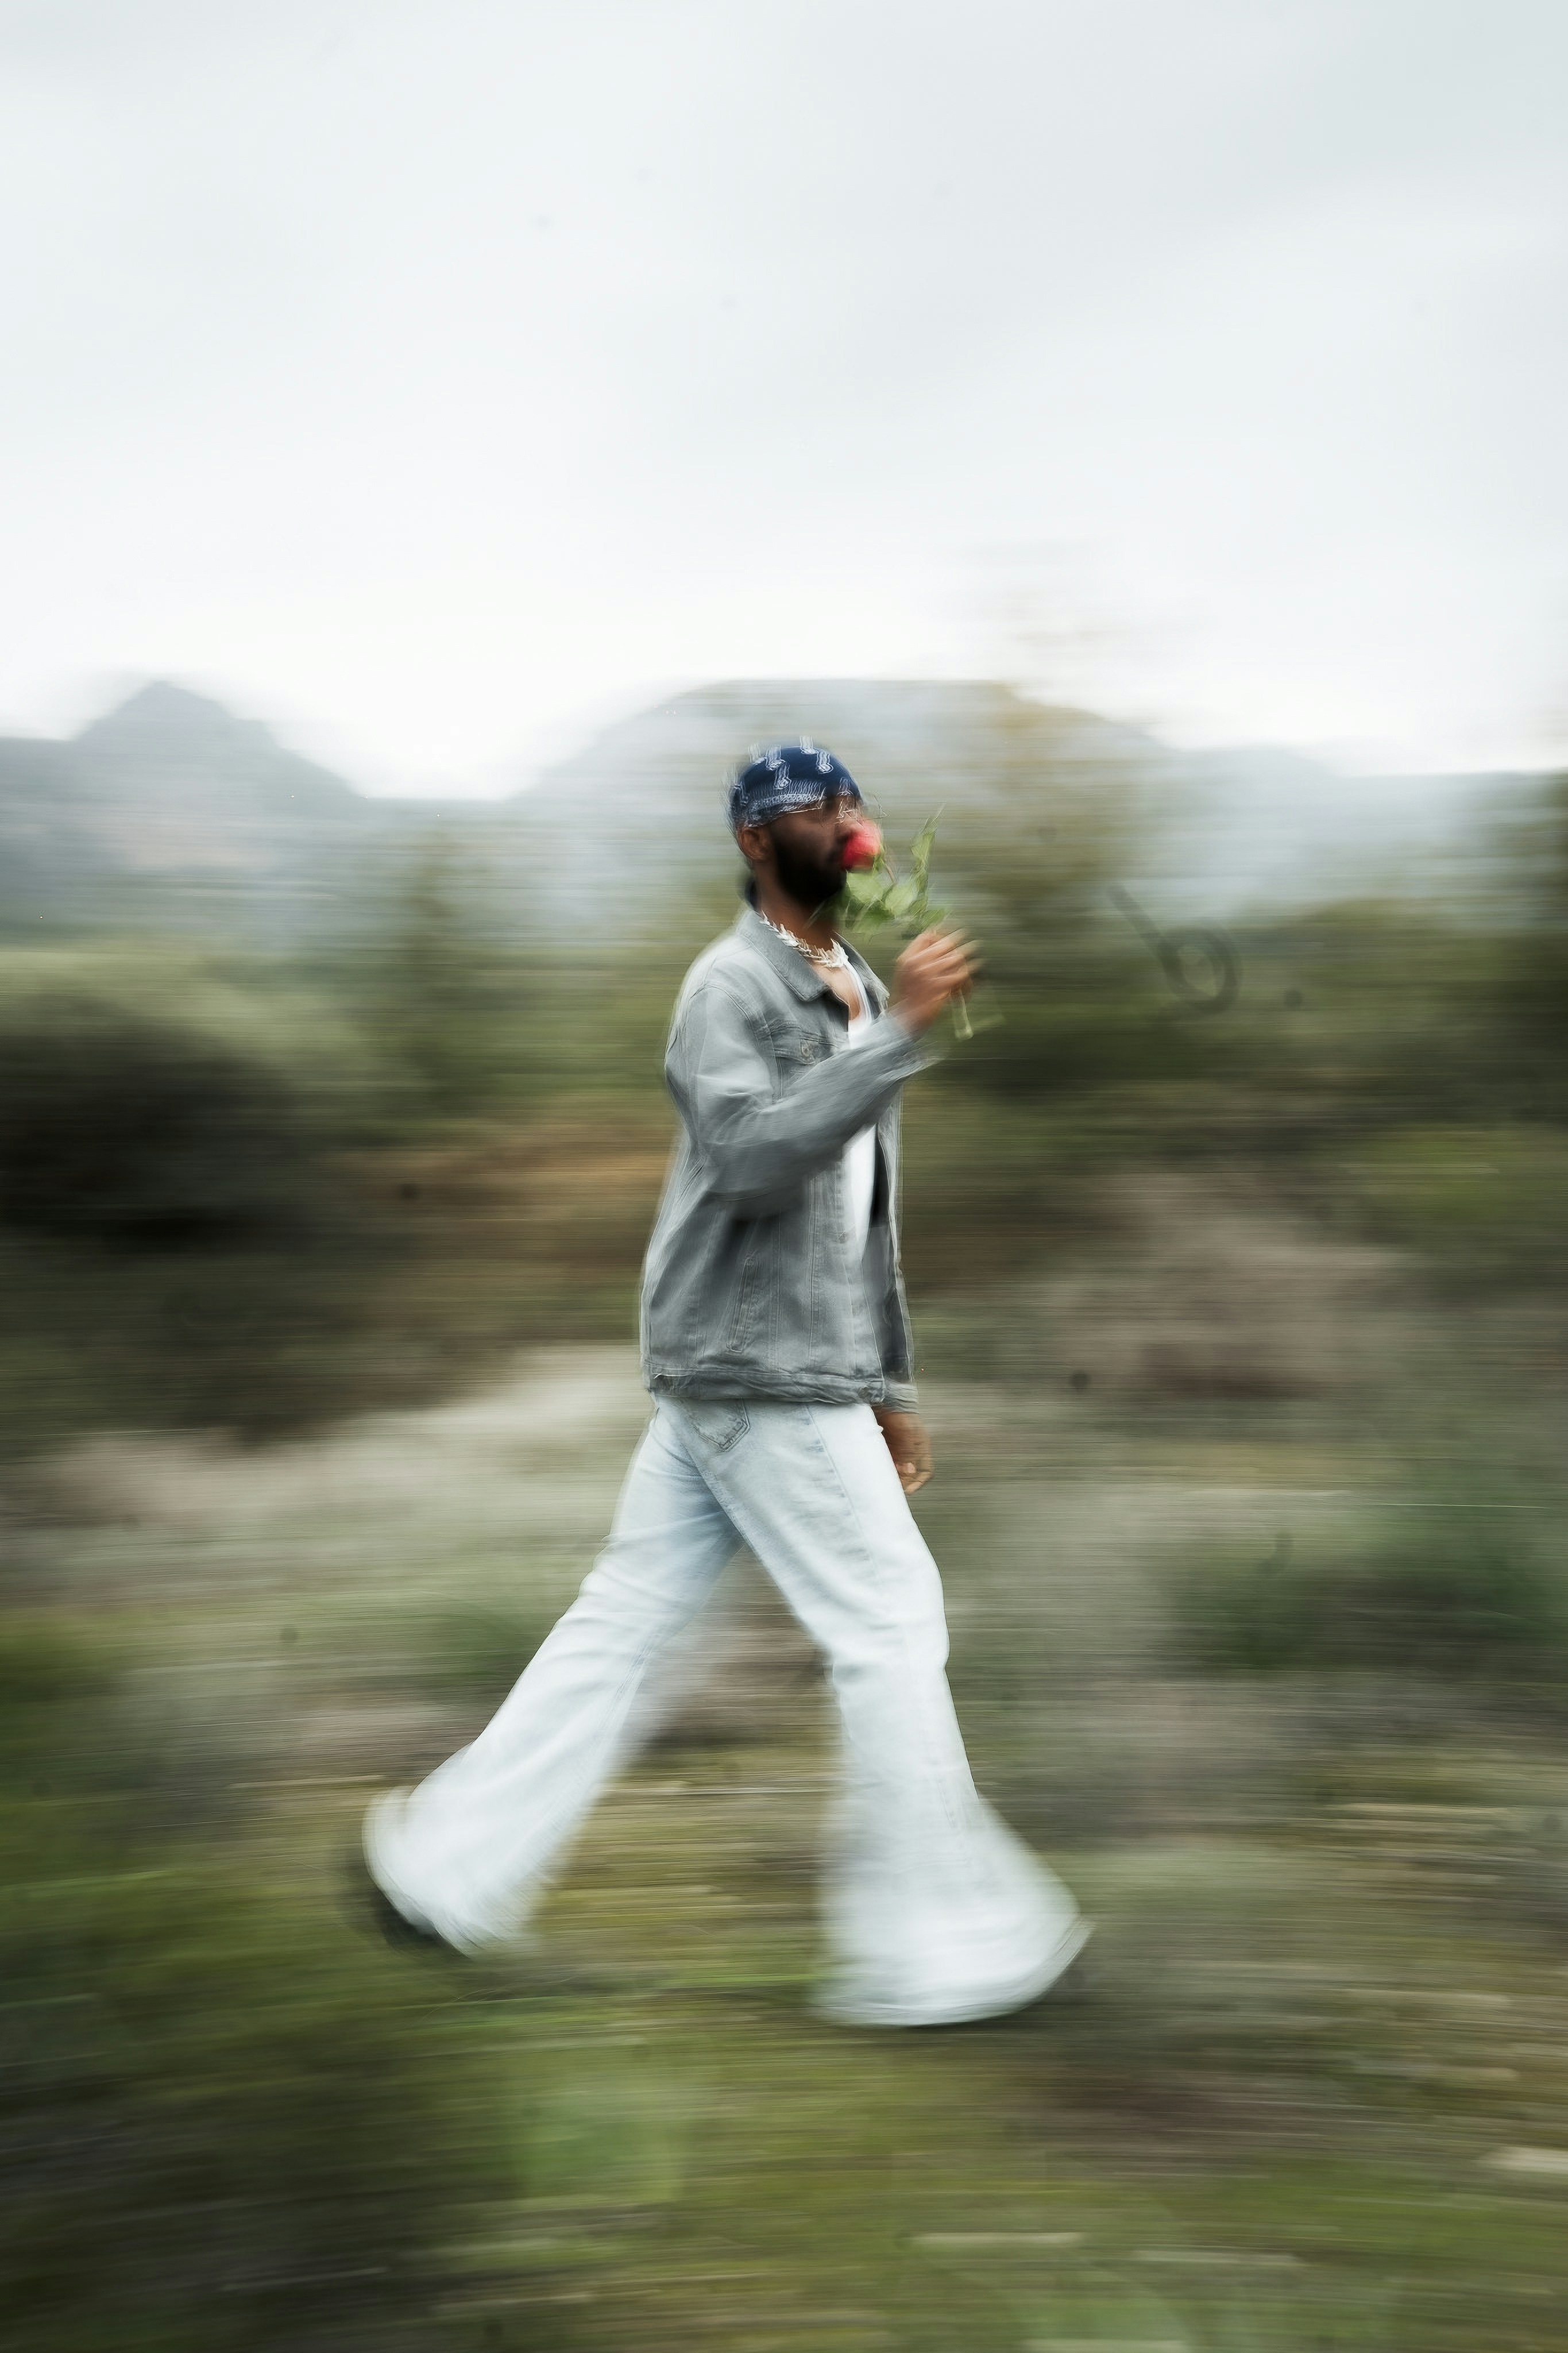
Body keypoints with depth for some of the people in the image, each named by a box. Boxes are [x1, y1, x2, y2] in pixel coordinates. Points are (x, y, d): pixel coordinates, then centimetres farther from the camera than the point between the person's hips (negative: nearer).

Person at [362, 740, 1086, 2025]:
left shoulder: (860, 994, 19)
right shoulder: (731, 985, -10)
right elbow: (753, 1160, -27)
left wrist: (890, 1384, 21)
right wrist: (899, 1034, -28)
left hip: (810, 1371, 9)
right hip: (755, 1369, -9)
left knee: (626, 1619, 10)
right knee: (890, 1621, -5)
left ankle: (450, 1860, 18)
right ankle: (934, 1939, 4)